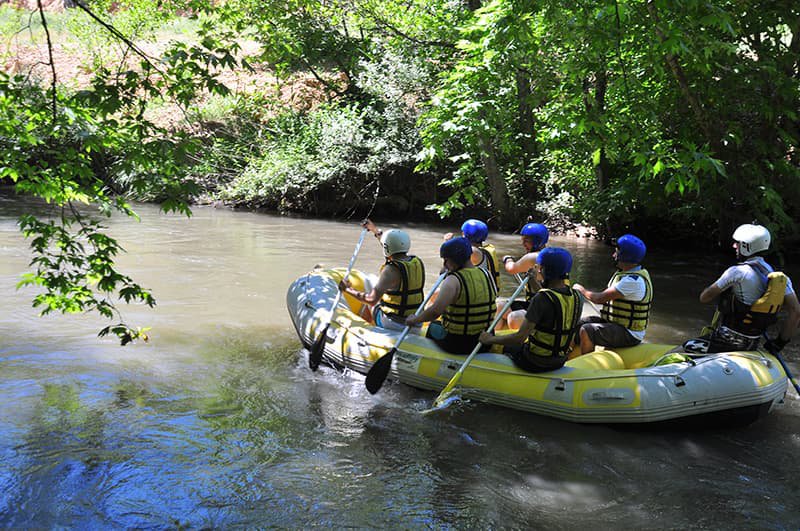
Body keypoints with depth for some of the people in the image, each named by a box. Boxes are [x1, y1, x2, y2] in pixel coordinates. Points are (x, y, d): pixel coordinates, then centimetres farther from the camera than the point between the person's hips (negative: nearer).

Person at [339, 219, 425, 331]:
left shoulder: (391, 270, -21)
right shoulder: (418, 262, 1)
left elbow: (372, 299, -27)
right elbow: (394, 247, 20)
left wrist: (348, 289, -13)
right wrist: (375, 230, 30)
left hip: (394, 324, -6)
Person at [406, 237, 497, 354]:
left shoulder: (453, 281, -21)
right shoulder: (486, 275, 1)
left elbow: (435, 311, -31)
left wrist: (414, 319, -15)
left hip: (458, 345, -6)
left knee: (433, 327, 22)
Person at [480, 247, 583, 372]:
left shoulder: (542, 298, -27)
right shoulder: (577, 297, -6)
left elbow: (520, 337, -29)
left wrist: (490, 339, -14)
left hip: (535, 363, -7)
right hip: (560, 362, 7)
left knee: (504, 346, 22)